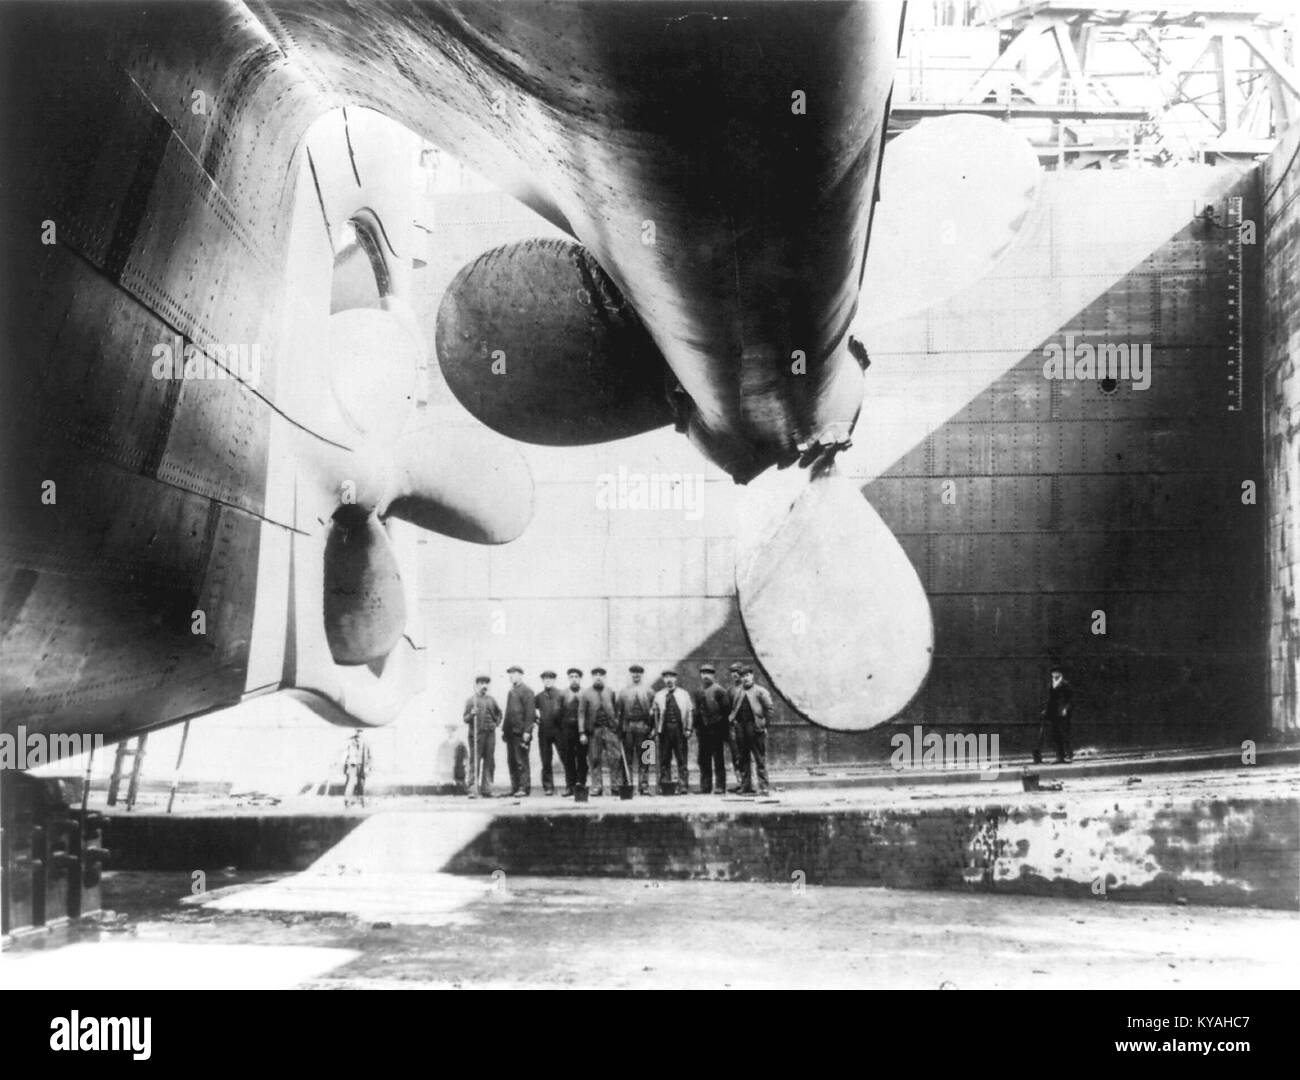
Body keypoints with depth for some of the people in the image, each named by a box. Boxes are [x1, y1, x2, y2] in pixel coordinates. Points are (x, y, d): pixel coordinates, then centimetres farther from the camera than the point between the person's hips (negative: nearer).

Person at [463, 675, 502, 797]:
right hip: (476, 734, -4)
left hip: (490, 733, 4)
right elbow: (465, 719, 0)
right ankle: (472, 789, -7)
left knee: (489, 762, 3)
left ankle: (486, 789, 8)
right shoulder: (471, 700, 3)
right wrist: (472, 714, -19)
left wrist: (496, 723, 12)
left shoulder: (491, 699, 13)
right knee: (475, 762, -7)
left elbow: (498, 713, 28)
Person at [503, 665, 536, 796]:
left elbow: (530, 712, -12)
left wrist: (527, 731, -18)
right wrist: (504, 729, 15)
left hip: (520, 732, -8)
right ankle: (515, 787, 13)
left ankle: (524, 788, -5)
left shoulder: (526, 690, -6)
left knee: (521, 761, -7)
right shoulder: (511, 691, 19)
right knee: (511, 761, 8)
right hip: (510, 731, 8)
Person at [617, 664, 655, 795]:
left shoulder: (648, 691, 9)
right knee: (627, 758, 0)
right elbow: (617, 709, 8)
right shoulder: (623, 691, 11)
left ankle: (644, 785, 1)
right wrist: (618, 727, -1)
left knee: (644, 759, -1)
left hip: (643, 728, -1)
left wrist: (653, 728, -5)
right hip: (627, 727, 1)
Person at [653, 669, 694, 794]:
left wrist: (688, 729, -2)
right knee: (664, 759, 2)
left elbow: (690, 712, 7)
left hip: (679, 729, -1)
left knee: (682, 759, -2)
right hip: (664, 729, 1)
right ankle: (664, 786, 7)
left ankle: (683, 786, 0)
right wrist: (656, 729, 0)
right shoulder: (658, 696, 11)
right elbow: (655, 713, 10)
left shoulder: (684, 694, 9)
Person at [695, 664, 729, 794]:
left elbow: (726, 709, -7)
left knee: (718, 759, -2)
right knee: (704, 760, 6)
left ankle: (721, 787, 1)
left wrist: (723, 727, -9)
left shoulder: (719, 691, -5)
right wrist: (697, 727, 10)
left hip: (716, 729, -6)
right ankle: (705, 788, 11)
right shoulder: (699, 692, 12)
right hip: (703, 730, 6)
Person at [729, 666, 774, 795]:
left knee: (760, 759, -3)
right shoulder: (738, 692, 13)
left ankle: (763, 787, -1)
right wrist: (733, 720, 1)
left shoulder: (760, 691, -1)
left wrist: (765, 723, -7)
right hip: (740, 727, 5)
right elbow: (733, 709, 16)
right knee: (743, 759, 8)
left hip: (755, 727, -5)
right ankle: (745, 786, 14)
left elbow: (769, 708, -3)